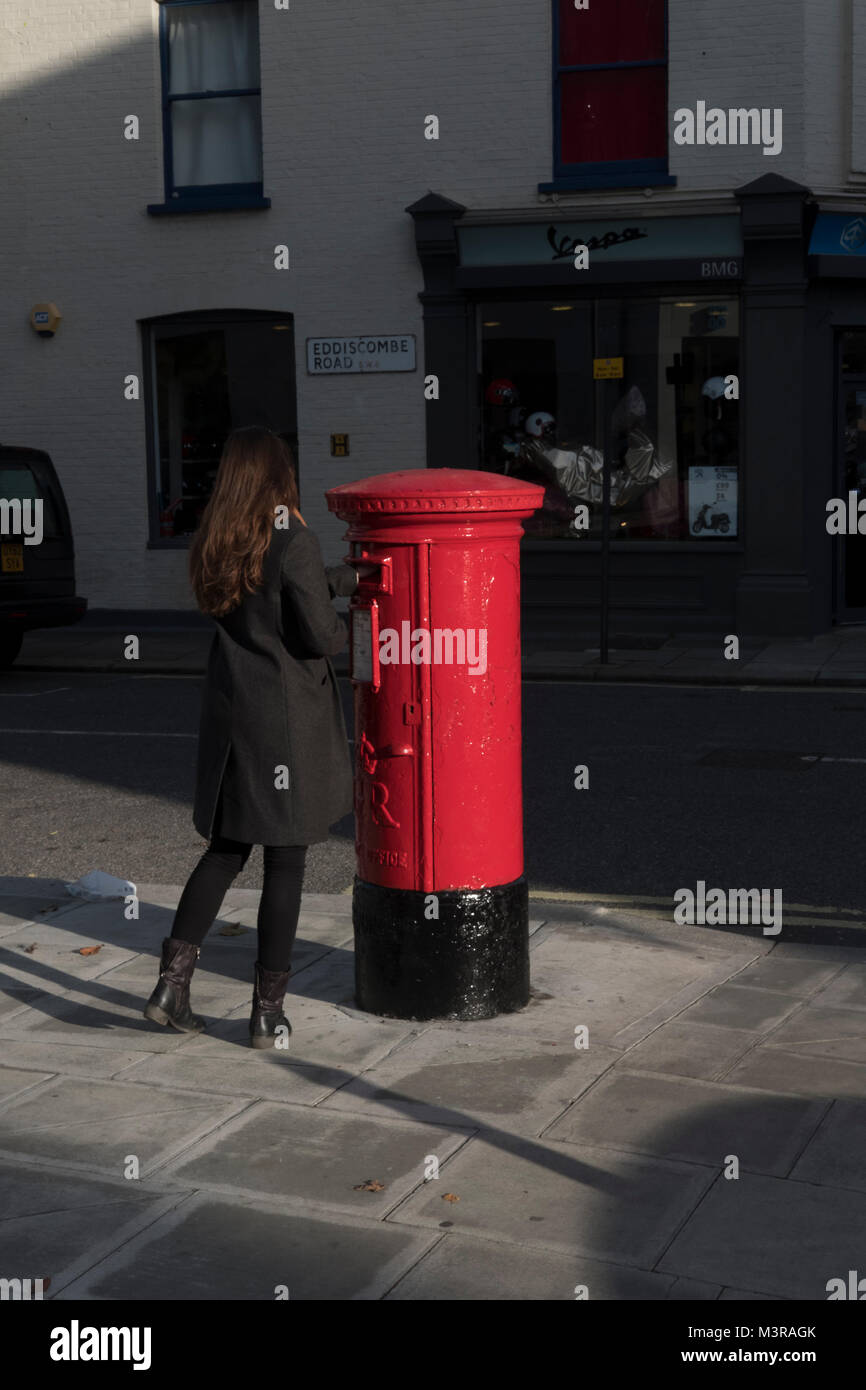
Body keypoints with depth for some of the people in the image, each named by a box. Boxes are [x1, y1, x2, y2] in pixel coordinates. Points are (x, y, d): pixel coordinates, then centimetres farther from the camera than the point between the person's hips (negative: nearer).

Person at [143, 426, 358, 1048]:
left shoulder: (215, 544, 7)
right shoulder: (292, 540, -15)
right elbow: (321, 635, -17)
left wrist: (350, 576, 29)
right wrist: (345, 626, 6)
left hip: (230, 713, 6)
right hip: (289, 717, -6)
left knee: (225, 849, 17)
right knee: (286, 861, 3)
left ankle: (173, 980, 9)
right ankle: (269, 1009, 8)